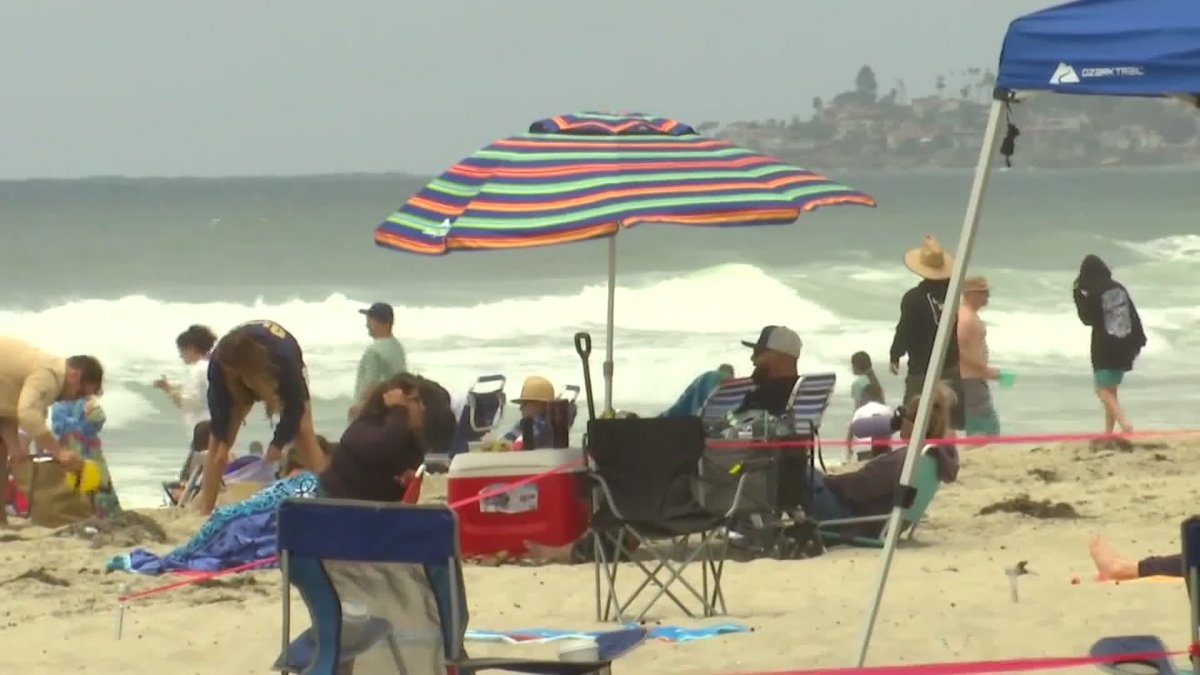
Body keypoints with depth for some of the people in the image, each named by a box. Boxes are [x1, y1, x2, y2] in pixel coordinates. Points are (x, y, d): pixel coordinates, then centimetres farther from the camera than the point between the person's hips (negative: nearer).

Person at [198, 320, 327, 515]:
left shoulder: (284, 358, -46)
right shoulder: (219, 360, -39)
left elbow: (294, 405, -32)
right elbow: (219, 402, -21)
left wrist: (278, 444, -28)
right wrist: (222, 441, -22)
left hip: (283, 375, -2)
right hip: (240, 387, 2)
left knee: (304, 433, -20)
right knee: (217, 440, -9)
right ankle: (205, 512, -7)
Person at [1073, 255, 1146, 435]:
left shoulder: (1094, 293, -13)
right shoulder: (1119, 289, 9)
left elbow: (1087, 319, -5)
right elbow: (1134, 316, 12)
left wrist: (1078, 295, 0)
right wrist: (1139, 340, 20)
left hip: (1104, 348, -7)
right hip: (1123, 346, 7)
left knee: (1104, 390, -9)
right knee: (1111, 389, 17)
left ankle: (1124, 422, -29)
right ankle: (1108, 431, 18)